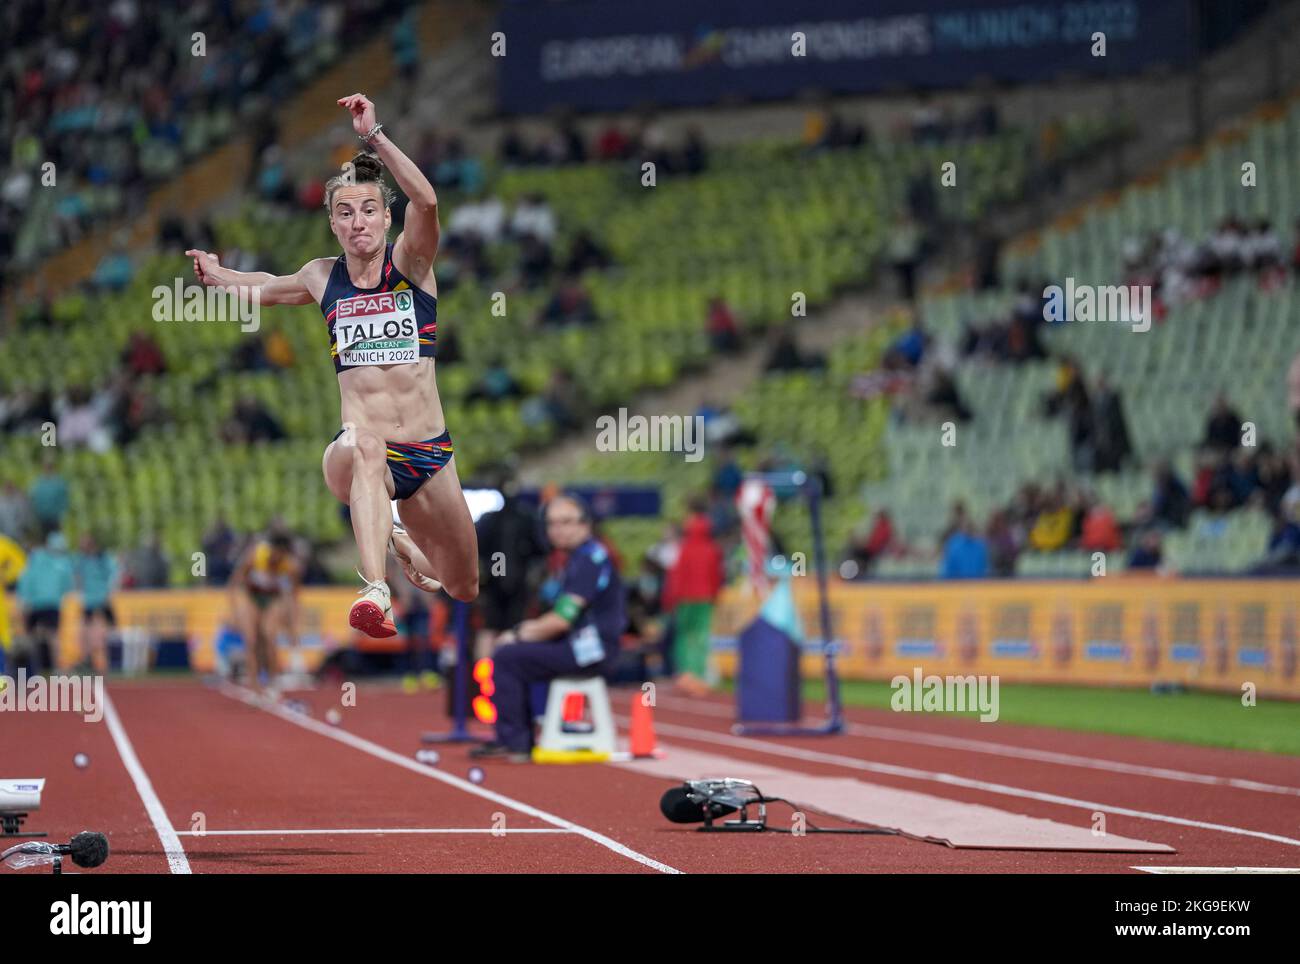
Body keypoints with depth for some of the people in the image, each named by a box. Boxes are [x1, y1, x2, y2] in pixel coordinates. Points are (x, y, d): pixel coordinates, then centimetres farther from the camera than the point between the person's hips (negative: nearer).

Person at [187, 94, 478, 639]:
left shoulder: (409, 261, -1)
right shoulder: (323, 278, 8)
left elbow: (425, 202, -24)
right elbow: (269, 287, 34)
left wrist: (373, 135, -29)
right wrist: (217, 277, 25)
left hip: (429, 456, 1)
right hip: (358, 460, -1)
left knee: (463, 591, 16)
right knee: (364, 444, -41)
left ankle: (400, 544, 52)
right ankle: (375, 593, -56)